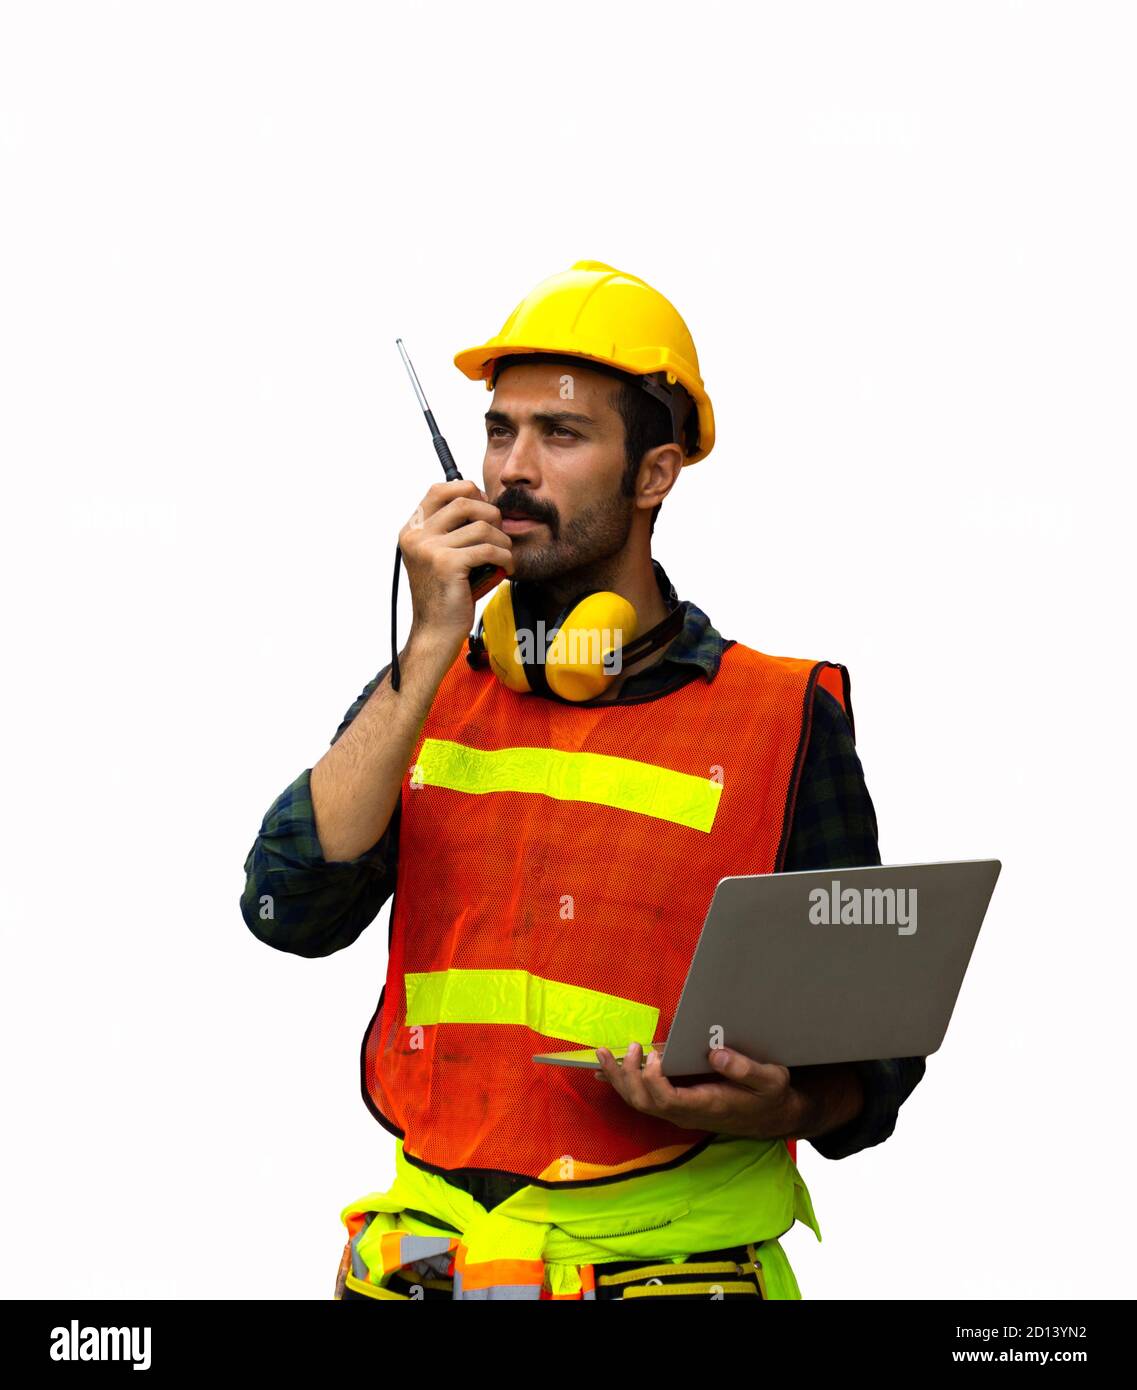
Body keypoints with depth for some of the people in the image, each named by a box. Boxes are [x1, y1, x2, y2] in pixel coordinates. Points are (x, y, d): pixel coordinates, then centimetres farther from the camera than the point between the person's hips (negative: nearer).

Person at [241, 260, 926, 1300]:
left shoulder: (785, 718, 3)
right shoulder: (426, 688, 12)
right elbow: (289, 910, -4)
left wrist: (776, 1108, -14)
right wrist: (432, 649, -5)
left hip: (670, 1260, -2)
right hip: (429, 1253, 3)